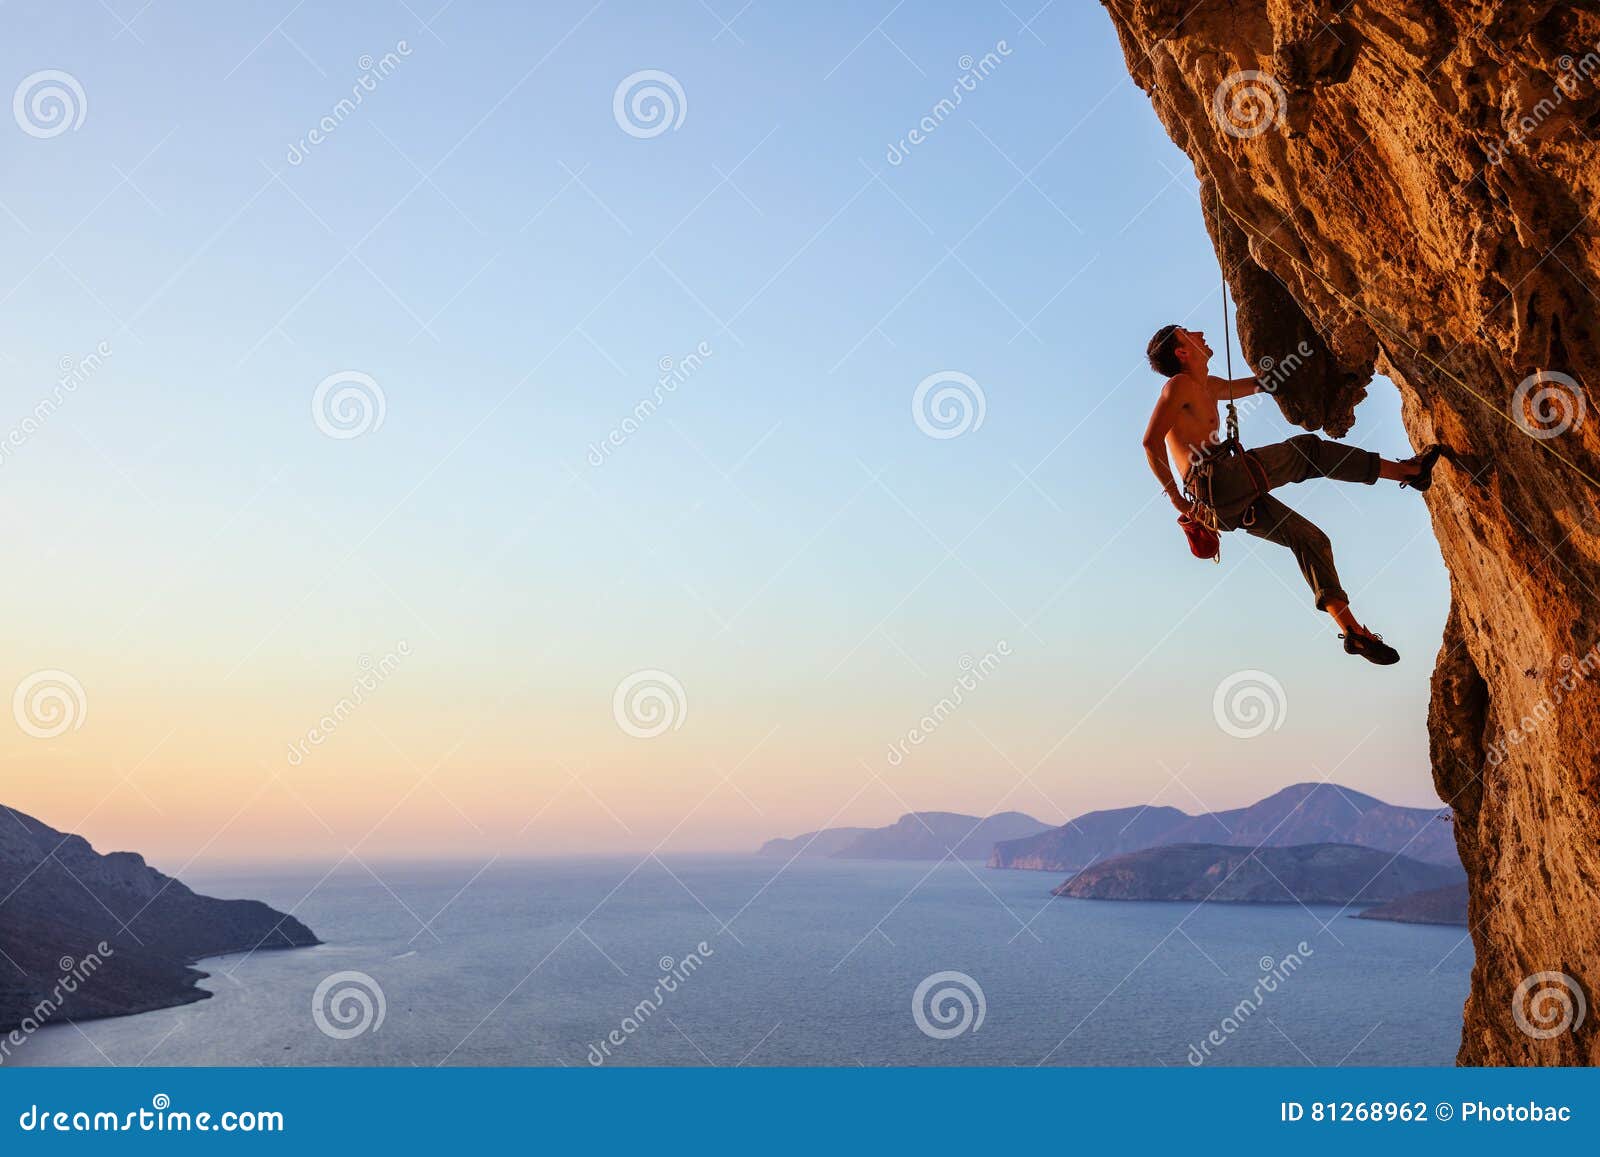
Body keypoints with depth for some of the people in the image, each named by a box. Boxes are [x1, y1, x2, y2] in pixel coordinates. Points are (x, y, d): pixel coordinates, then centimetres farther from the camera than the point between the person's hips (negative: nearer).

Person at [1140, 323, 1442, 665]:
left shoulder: (1208, 387, 27)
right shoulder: (1180, 384, -3)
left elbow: (1246, 386, 45)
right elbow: (1151, 440, -15)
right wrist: (1174, 495, -14)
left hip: (1233, 502, 10)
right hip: (1219, 479, -10)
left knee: (1309, 539, 10)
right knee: (1307, 450, 1)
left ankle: (1352, 630, 9)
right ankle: (1408, 470, 10)